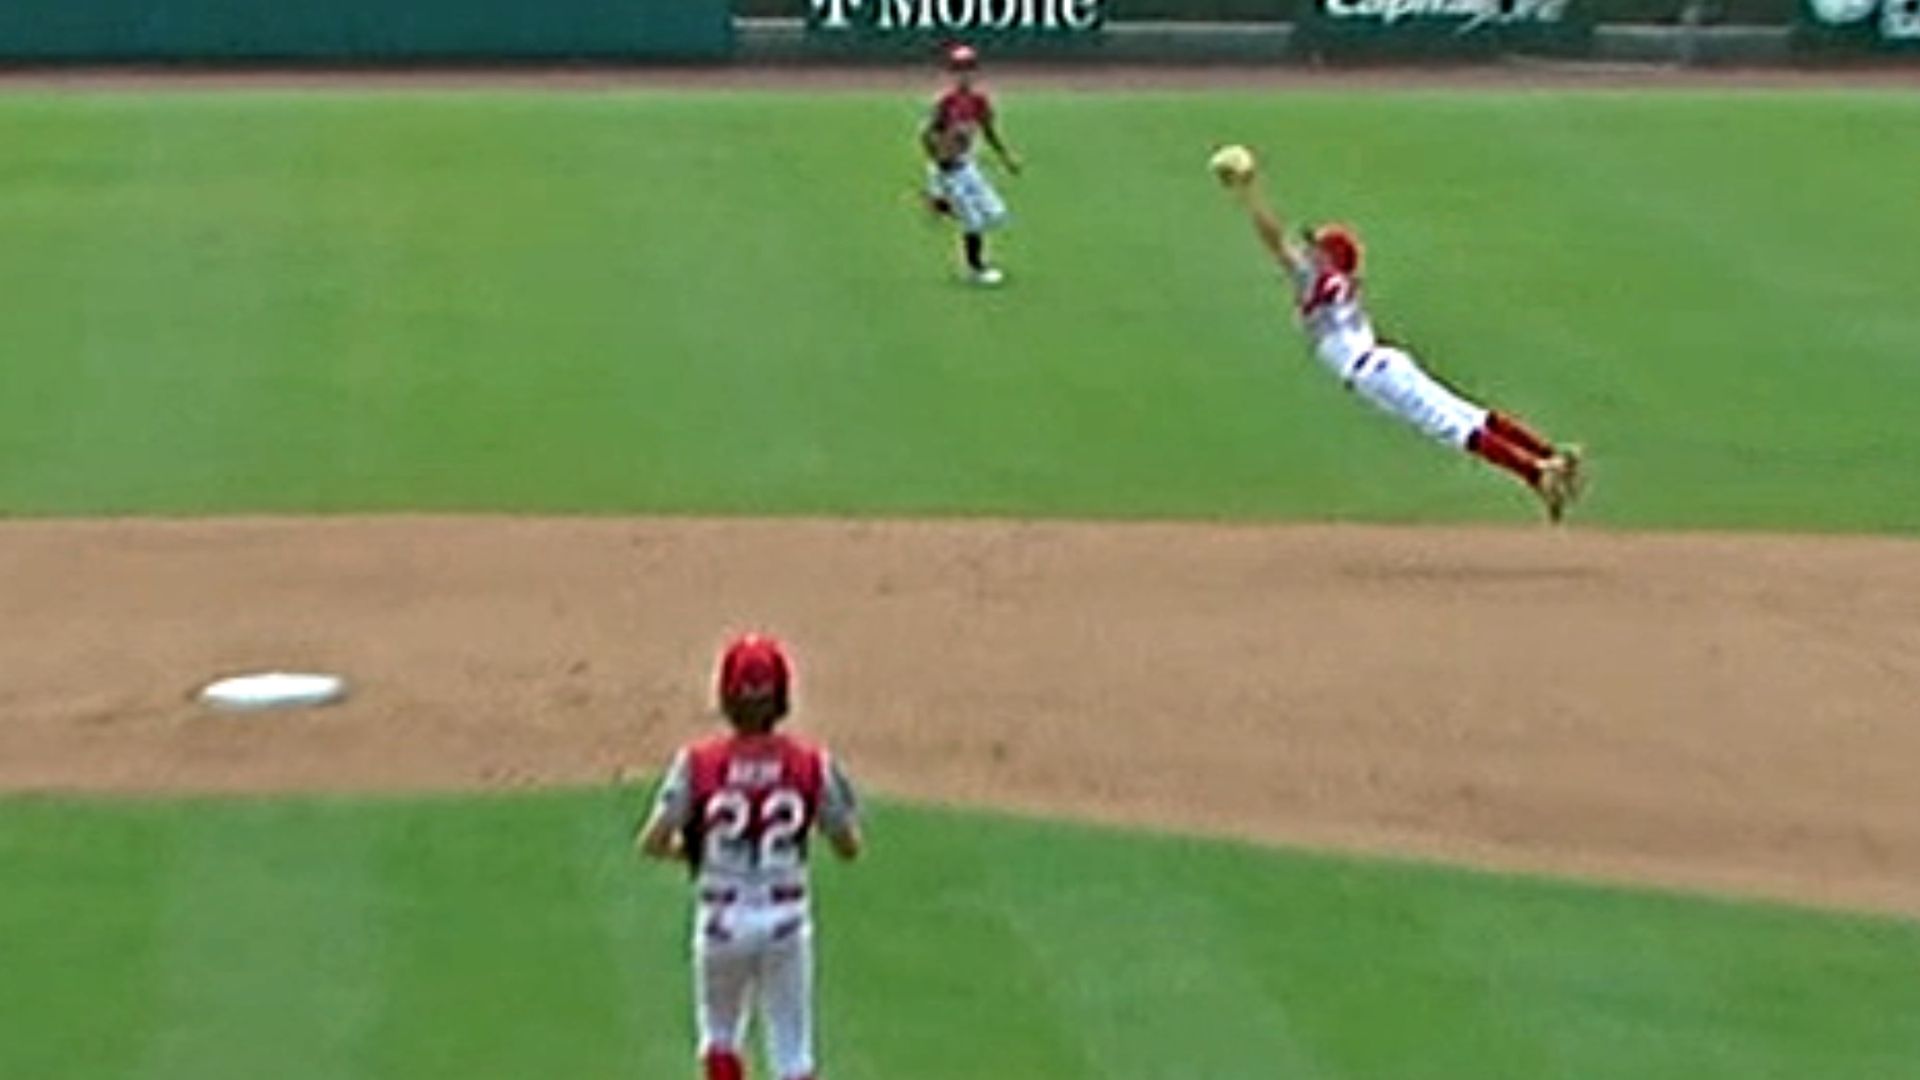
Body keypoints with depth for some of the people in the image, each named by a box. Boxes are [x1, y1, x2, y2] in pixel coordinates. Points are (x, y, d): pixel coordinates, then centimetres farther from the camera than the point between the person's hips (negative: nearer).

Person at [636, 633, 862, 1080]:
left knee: (720, 1035, 23)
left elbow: (653, 843, -11)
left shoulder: (698, 762, -8)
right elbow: (849, 846, 0)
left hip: (722, 920, 0)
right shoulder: (811, 763, -6)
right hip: (786, 920, 0)